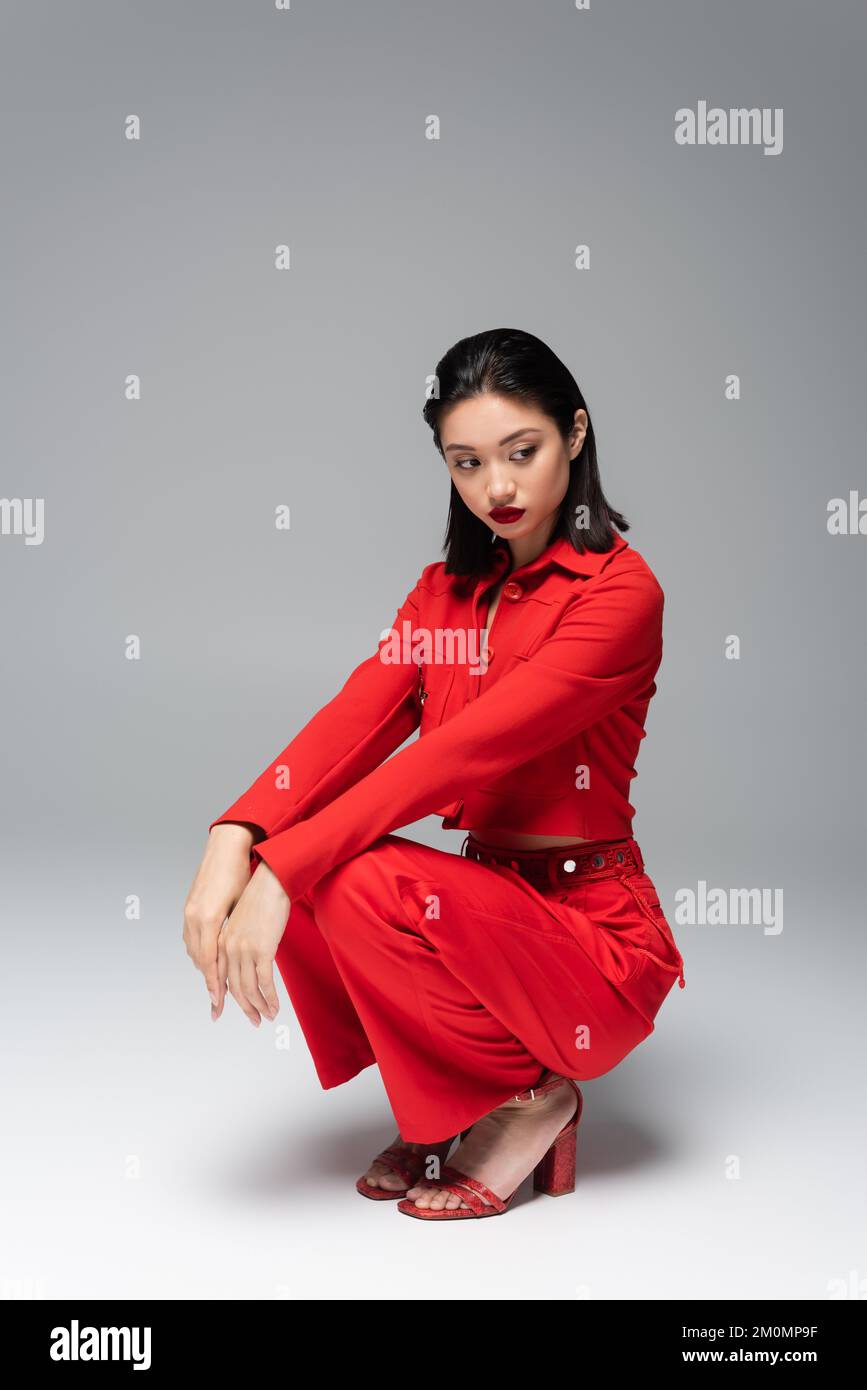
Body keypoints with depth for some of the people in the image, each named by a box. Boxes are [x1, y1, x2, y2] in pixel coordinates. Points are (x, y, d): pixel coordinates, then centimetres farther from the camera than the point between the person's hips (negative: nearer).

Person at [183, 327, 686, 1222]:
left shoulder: (621, 592, -14)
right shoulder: (446, 589, 9)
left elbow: (469, 748, -26)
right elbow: (354, 721, -8)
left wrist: (287, 869, -32)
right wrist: (235, 837, -26)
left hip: (591, 937, -6)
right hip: (487, 904, 7)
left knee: (362, 883, -29)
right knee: (284, 863, -15)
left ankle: (526, 1099, -2)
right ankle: (446, 1102, 5)